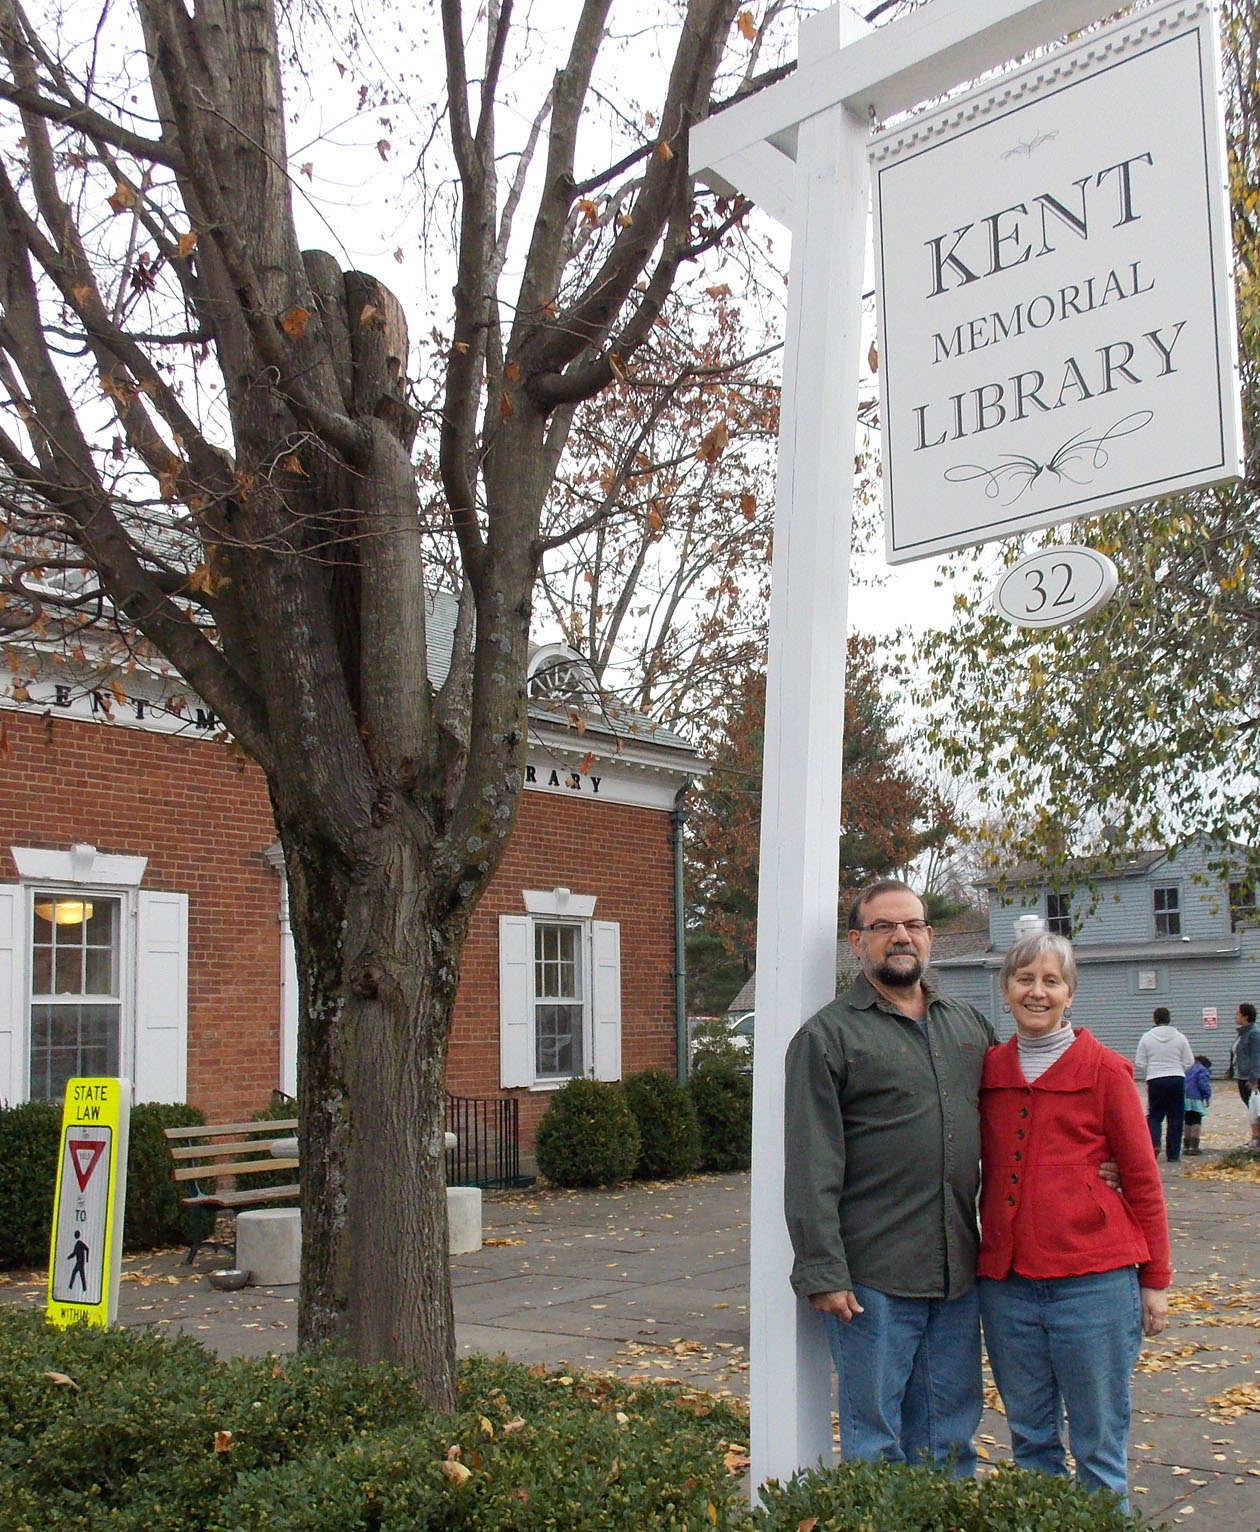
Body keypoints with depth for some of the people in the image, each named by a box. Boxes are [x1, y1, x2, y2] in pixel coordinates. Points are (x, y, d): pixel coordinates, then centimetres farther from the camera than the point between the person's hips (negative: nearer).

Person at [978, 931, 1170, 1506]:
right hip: (1006, 1283, 4)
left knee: (1099, 1446, 5)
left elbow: (1142, 1179, 1)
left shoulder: (1103, 1068, -2)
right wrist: (984, 1255, 11)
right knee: (1029, 1440, 14)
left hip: (1093, 1280, -4)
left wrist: (1154, 1279, 1)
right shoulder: (989, 1068, 8)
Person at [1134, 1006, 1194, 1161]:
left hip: (1155, 1080, 0)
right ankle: (1173, 1153, 9)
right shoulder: (1179, 1037, 1)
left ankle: (1154, 1142, -13)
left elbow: (1139, 1064, 1)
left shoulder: (1146, 1037, 0)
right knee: (1176, 1118, 8)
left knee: (1154, 1115, 11)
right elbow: (1189, 1062, 3)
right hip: (1177, 1079, 0)